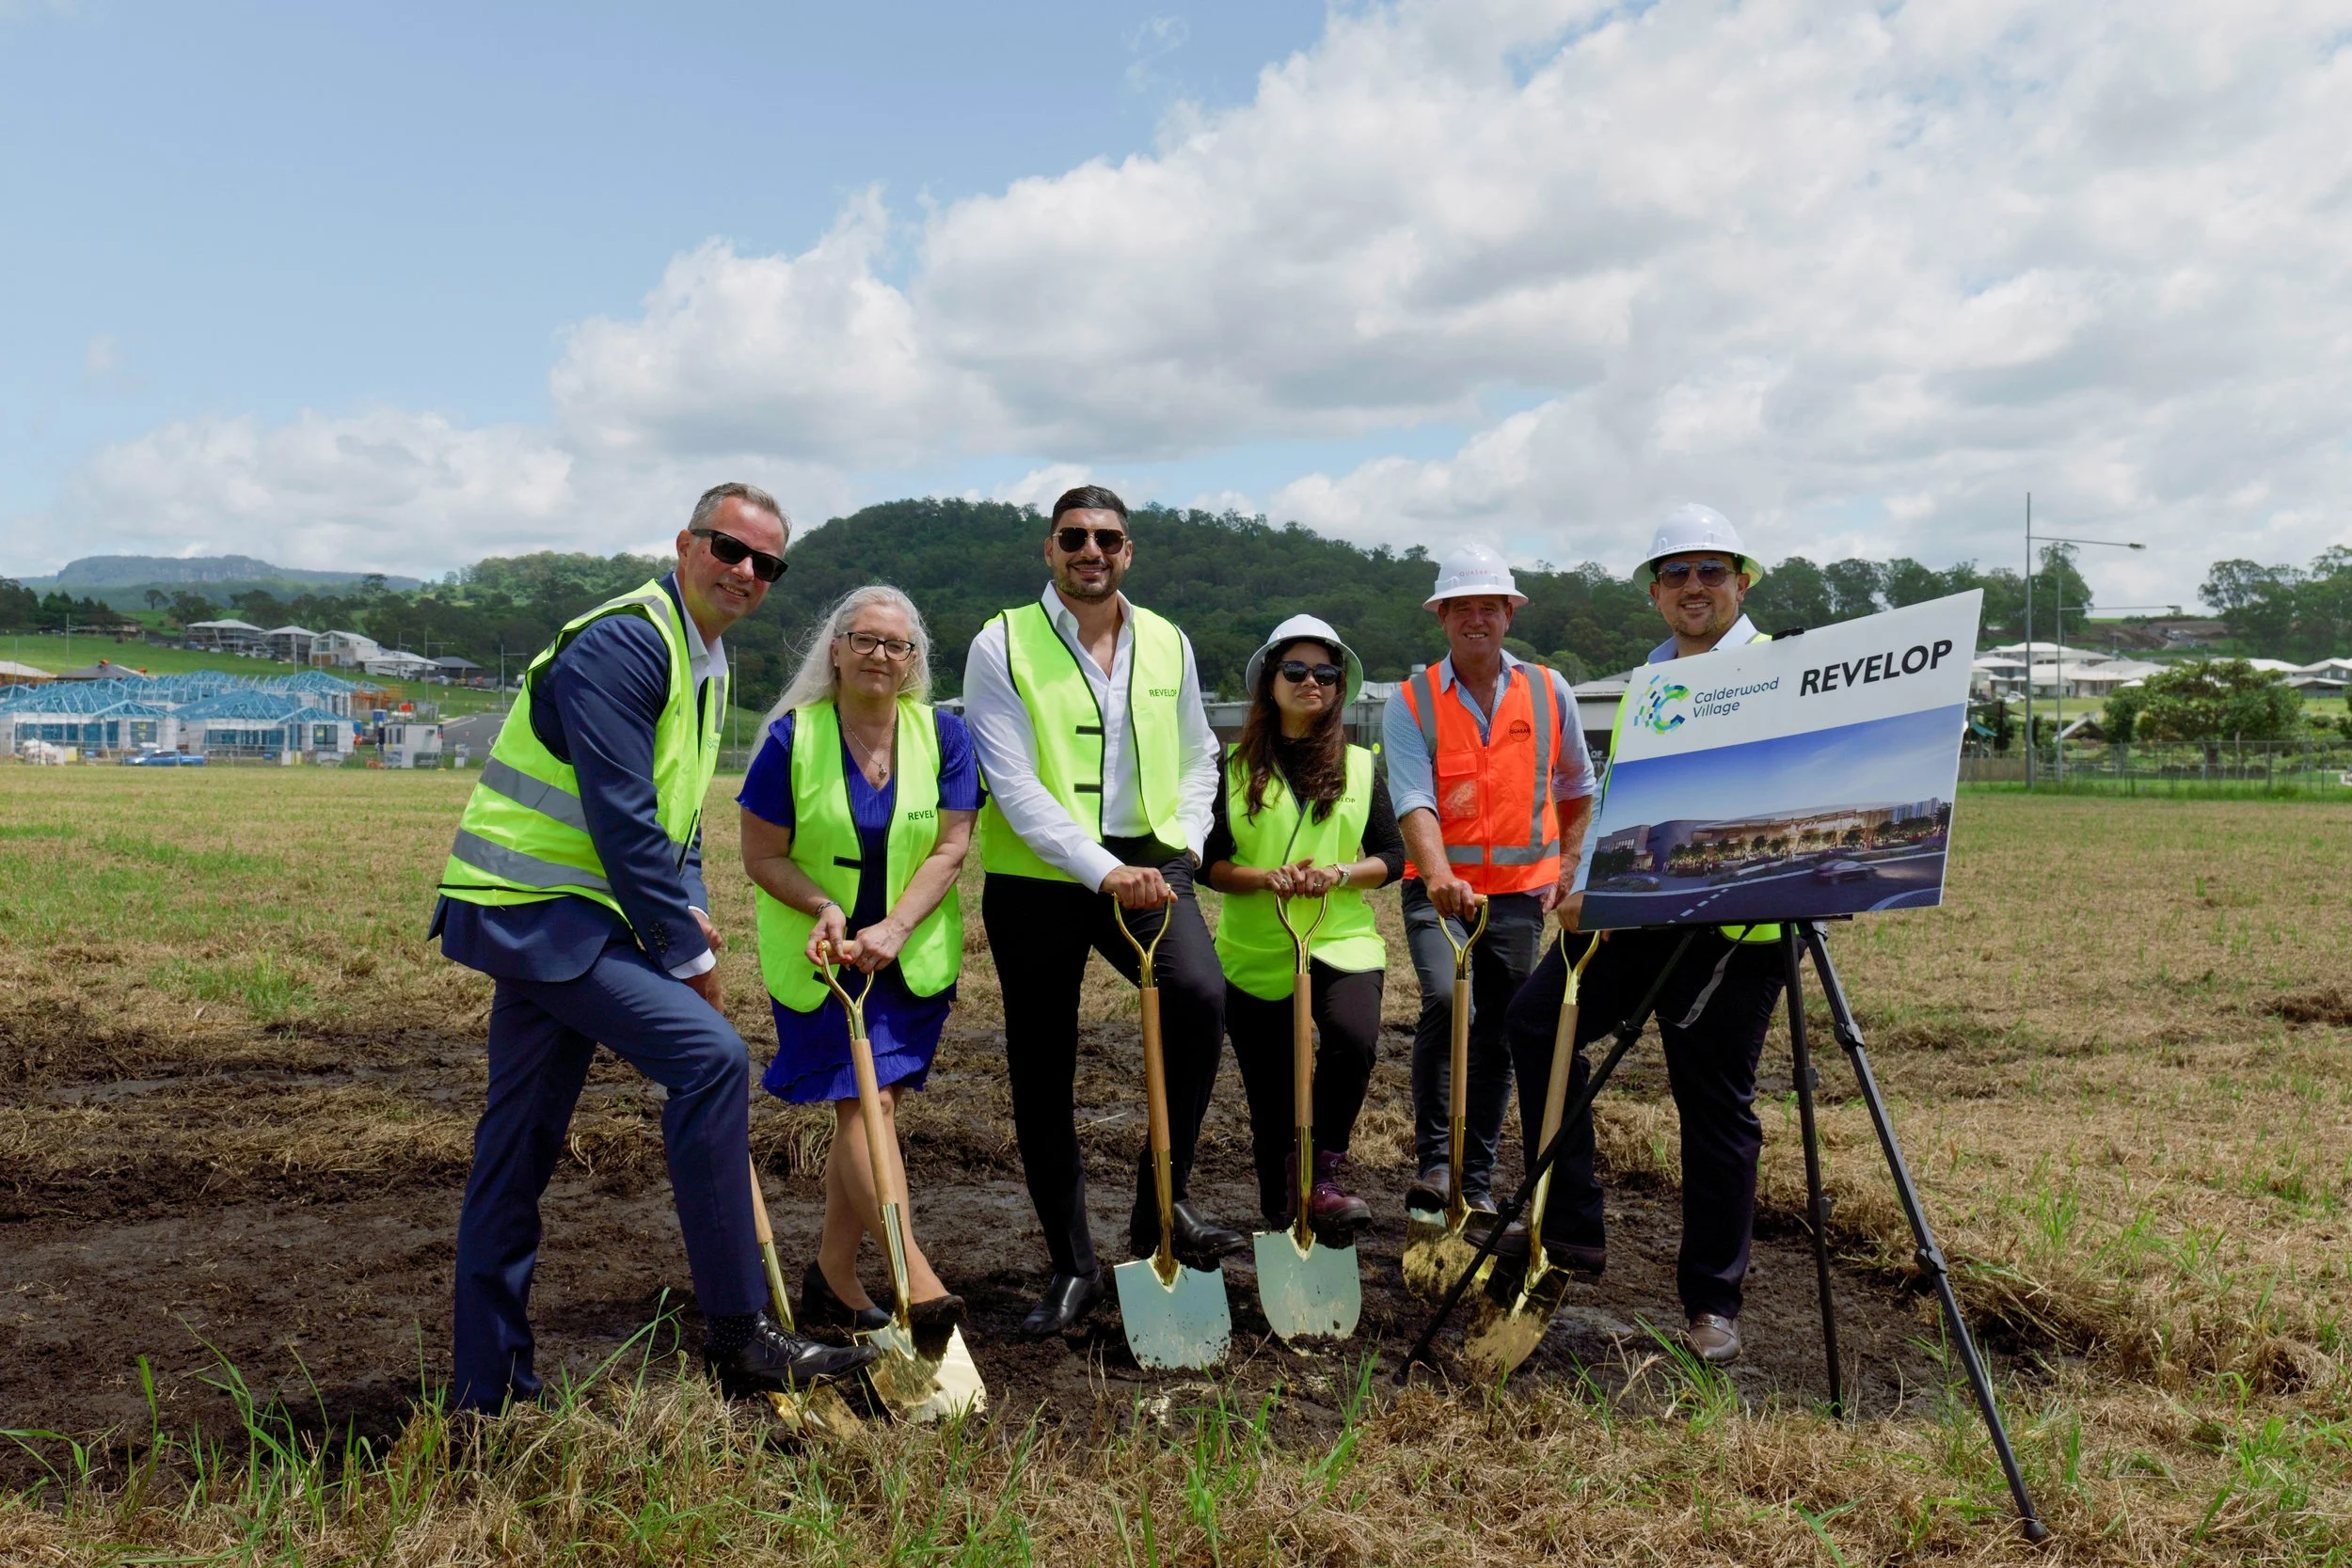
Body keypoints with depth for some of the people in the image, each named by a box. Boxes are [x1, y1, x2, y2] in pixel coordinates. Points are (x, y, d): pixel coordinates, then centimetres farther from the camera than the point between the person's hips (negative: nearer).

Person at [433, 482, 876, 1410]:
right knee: (710, 1056, -22)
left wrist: (689, 913, 5)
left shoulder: (707, 665, 16)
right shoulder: (623, 644, -16)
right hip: (537, 911, -10)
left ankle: (489, 1395, 24)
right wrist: (688, 956, -13)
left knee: (518, 1151, 13)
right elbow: (623, 820, -20)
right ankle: (737, 1340, -15)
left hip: (557, 917, 10)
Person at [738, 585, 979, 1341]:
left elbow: (950, 847, -6)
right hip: (818, 958, -2)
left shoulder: (943, 736, -2)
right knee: (863, 1103, -11)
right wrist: (823, 908, -21)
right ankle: (917, 1284, -14)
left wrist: (893, 928, -18)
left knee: (868, 1108, 7)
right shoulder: (793, 737, -7)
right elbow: (762, 855, -4)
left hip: (912, 958, 3)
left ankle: (833, 1273, 21)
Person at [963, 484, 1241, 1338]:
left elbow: (1198, 756, 19)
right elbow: (1015, 787, -13)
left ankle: (1161, 1203, -5)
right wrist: (1104, 873, -22)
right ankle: (1073, 1267, 22)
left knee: (1202, 994, -25)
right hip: (1036, 879, -2)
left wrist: (1183, 846, 1)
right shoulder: (1002, 645, -4)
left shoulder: (1167, 643, 9)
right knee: (1041, 1074, 5)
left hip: (1146, 863, 2)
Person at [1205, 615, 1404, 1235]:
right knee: (1271, 1103, 7)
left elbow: (1392, 857, 5)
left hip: (1343, 942, 0)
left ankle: (1322, 1181, -11)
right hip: (1255, 953, 0)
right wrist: (1267, 878, -19)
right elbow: (1209, 861, -1)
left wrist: (1339, 874, -14)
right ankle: (1280, 1219, 28)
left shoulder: (1361, 767, 8)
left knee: (1353, 1040, -29)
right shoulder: (1233, 768, 3)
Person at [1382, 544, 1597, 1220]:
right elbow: (1414, 802, -17)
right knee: (1446, 1001, -25)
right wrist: (1439, 877, -33)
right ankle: (1434, 1161, -11)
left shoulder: (1549, 692, 5)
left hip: (1522, 890, 3)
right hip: (1440, 889, -3)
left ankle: (1476, 1181, 20)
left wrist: (1568, 869, 13)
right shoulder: (1410, 703, -4)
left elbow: (1577, 788, 19)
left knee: (1500, 1036, 7)